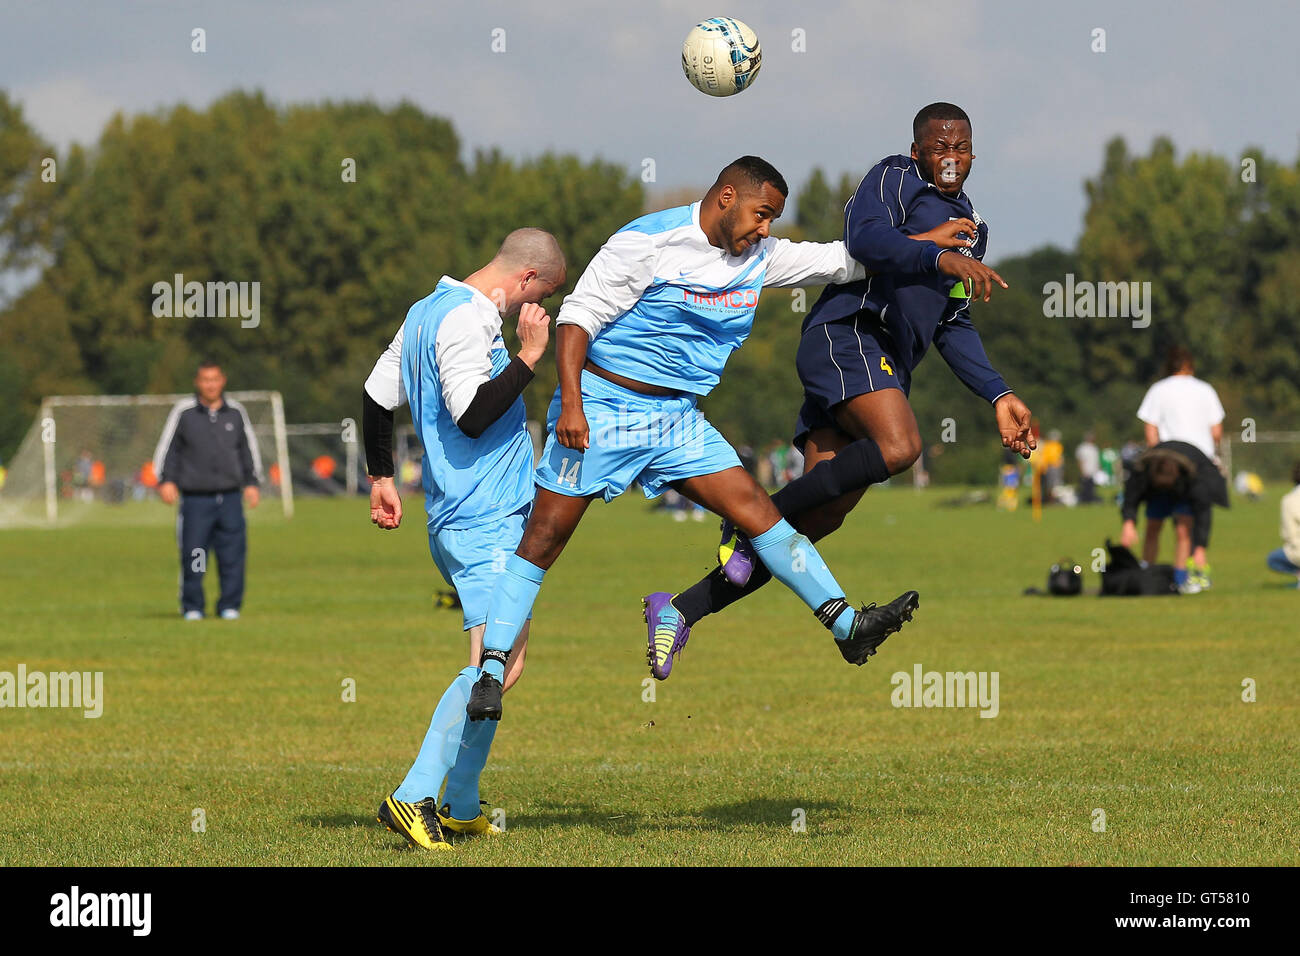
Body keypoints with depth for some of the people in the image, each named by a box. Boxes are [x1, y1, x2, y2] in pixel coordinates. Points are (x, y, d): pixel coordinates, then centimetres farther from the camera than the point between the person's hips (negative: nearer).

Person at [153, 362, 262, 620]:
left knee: (233, 556, -2)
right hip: (195, 499, -2)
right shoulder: (183, 412, 3)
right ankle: (192, 608, 6)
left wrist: (252, 483, 14)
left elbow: (249, 449, 19)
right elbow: (167, 447, 7)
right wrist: (165, 480, -2)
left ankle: (230, 606, 7)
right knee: (193, 557, -4)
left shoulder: (235, 412, 10)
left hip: (230, 498, 2)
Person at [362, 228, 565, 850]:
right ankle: (413, 798, -20)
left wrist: (380, 477, 31)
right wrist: (529, 356, -18)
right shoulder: (465, 320, -15)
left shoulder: (427, 311, 18)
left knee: (504, 661, 15)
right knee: (495, 668, -17)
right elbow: (473, 415, -24)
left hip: (454, 520, 11)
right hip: (484, 524, -11)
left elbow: (377, 394, 25)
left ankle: (460, 808, 17)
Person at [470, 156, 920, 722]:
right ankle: (491, 670, -4)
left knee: (757, 510, -3)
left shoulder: (759, 257, 7)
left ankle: (847, 626, -4)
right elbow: (578, 315, -13)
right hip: (602, 405, -6)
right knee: (543, 538, -7)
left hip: (677, 420, 6)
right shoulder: (649, 241, -14)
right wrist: (571, 404, -22)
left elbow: (841, 261, 13)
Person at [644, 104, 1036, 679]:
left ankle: (681, 610, -1)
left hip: (884, 372, 8)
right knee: (898, 446, -34)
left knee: (821, 517, -4)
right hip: (845, 334, -8)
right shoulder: (895, 179, 2)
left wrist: (999, 397, 24)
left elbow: (952, 328, 32)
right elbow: (865, 237, -18)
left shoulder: (971, 228, 27)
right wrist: (941, 256, -31)